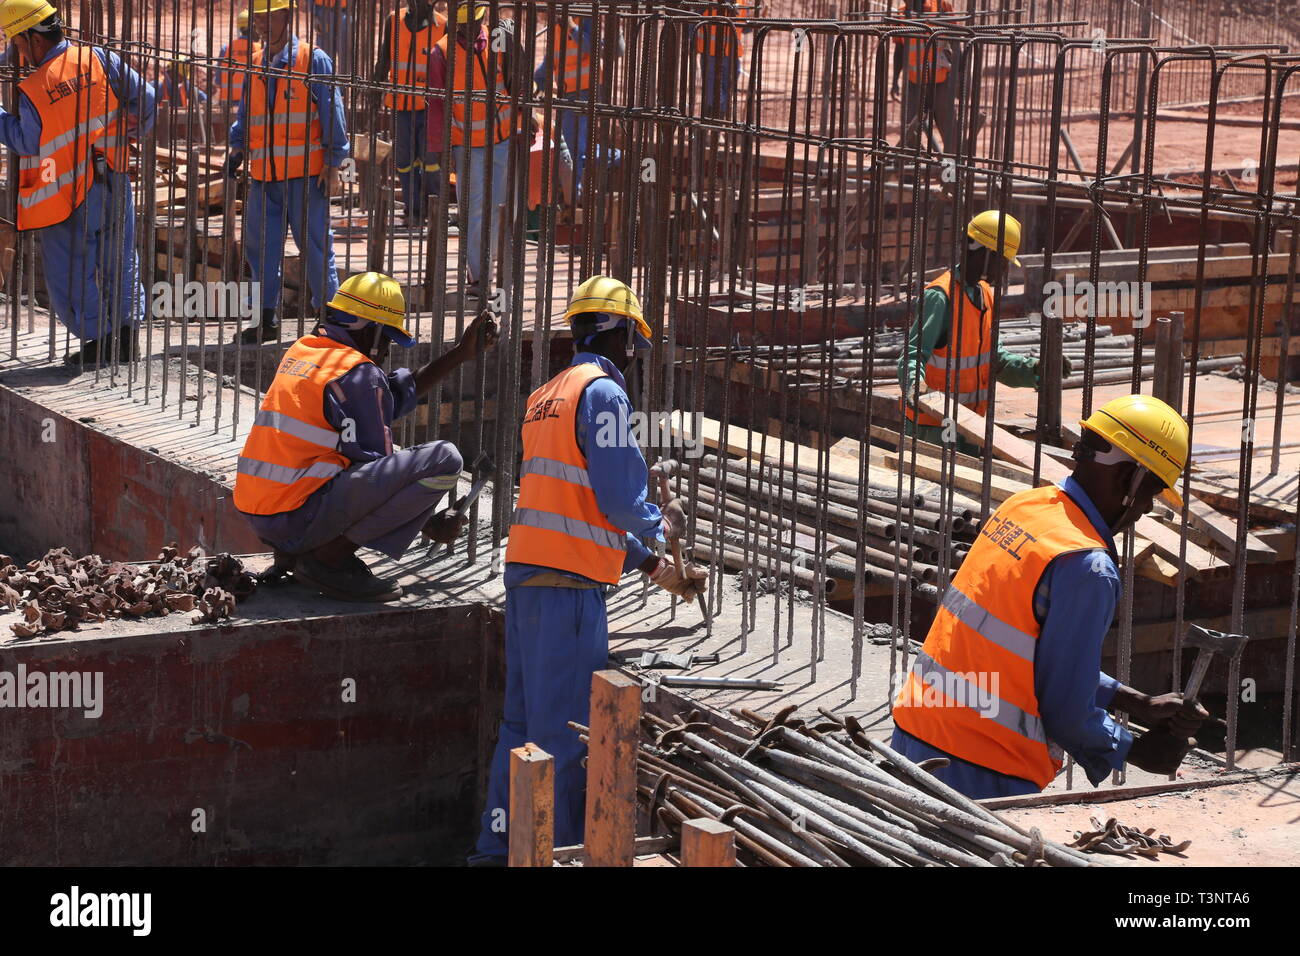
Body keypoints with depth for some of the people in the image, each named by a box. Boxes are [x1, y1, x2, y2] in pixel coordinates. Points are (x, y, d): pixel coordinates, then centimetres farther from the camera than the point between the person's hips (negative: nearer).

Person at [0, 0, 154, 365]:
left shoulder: (32, 92, -18)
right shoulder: (98, 59, -7)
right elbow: (144, 97, -4)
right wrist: (134, 129, 13)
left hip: (65, 194, -5)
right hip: (113, 181, 5)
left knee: (69, 271, 8)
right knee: (119, 260, 16)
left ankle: (99, 338, 6)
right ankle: (126, 336, 19)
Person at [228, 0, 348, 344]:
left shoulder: (313, 60, -3)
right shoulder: (254, 65, 13)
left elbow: (332, 113, -4)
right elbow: (245, 116, 20)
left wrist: (332, 164, -8)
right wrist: (238, 148, 4)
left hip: (306, 172, -5)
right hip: (264, 174, 5)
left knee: (314, 243, -3)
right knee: (259, 243, 4)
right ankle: (266, 318, 11)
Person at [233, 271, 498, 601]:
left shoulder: (303, 350, 17)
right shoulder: (358, 374, -10)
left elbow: (395, 395, 23)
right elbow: (376, 473, -7)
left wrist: (461, 353, 24)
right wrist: (431, 525, 6)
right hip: (301, 518, -9)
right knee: (444, 459, -14)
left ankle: (291, 553, 13)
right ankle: (331, 556, -10)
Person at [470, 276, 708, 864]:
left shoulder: (546, 397, 20)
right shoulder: (603, 393, -9)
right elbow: (619, 501, -16)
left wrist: (656, 569, 22)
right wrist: (662, 526, 6)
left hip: (525, 572, 9)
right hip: (568, 583, -9)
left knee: (522, 720, 15)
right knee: (563, 729, -6)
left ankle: (499, 845, 19)